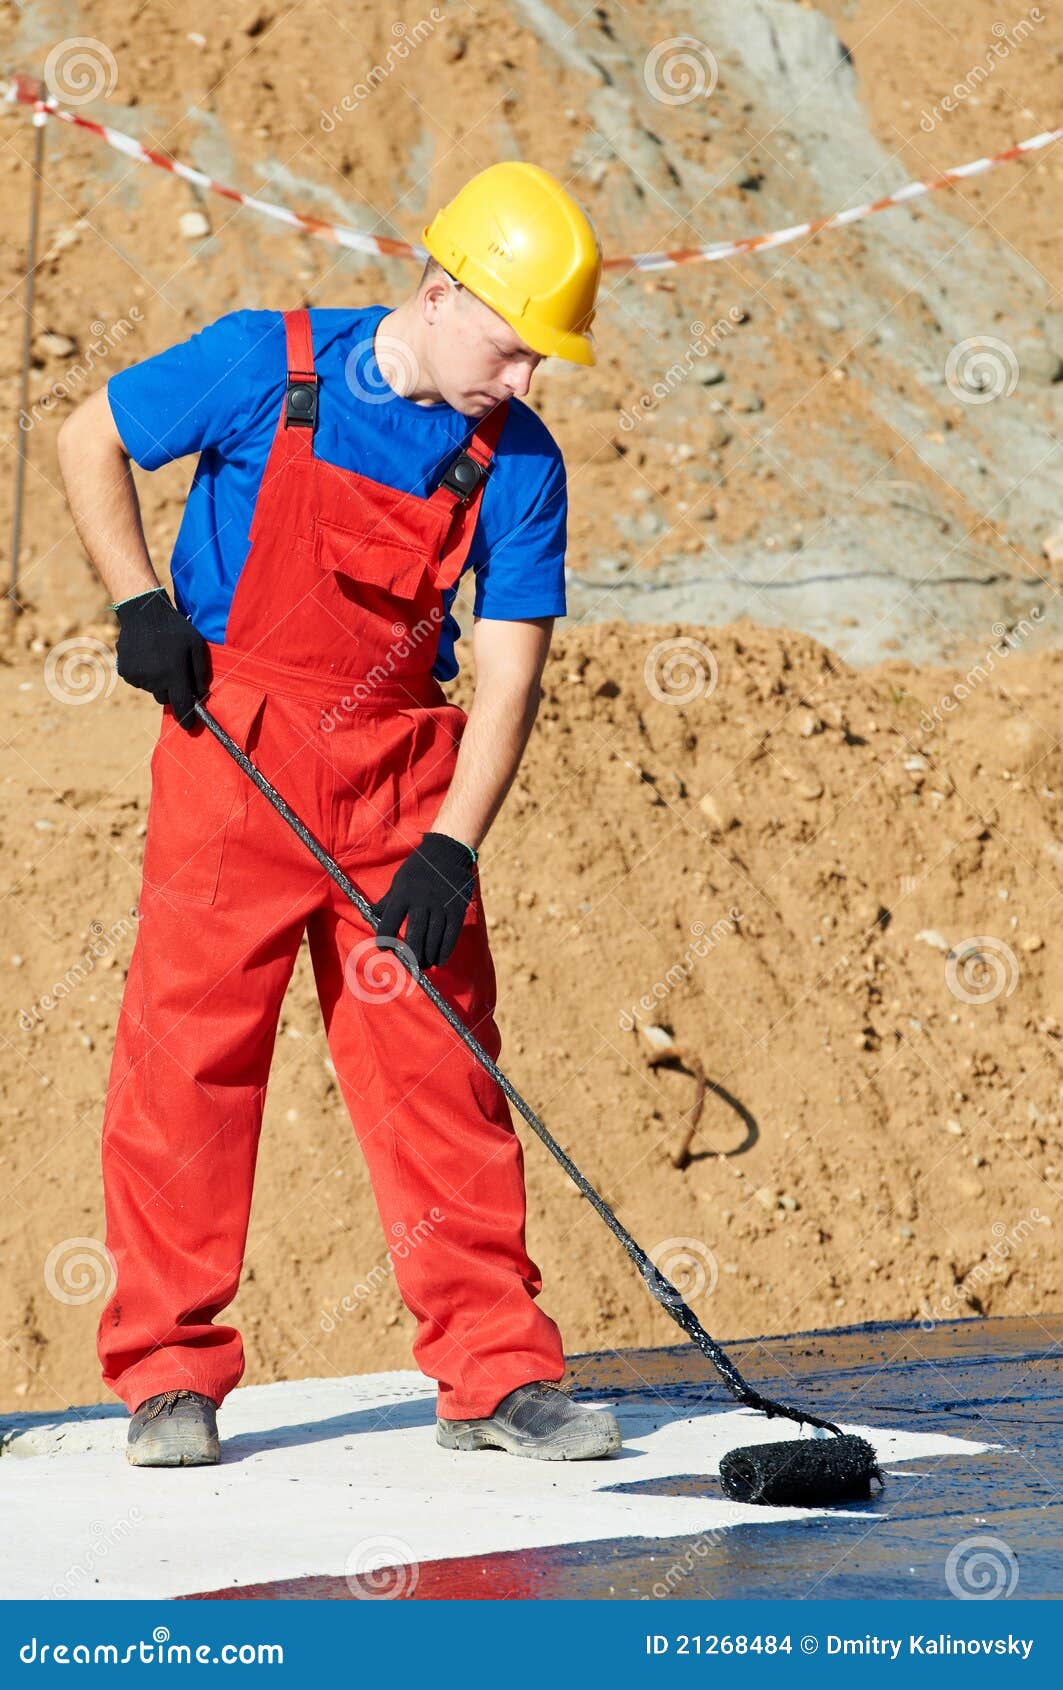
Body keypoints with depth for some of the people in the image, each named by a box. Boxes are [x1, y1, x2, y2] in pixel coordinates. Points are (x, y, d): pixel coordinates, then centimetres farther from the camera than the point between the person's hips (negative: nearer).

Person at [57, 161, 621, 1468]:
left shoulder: (517, 462, -4)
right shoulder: (264, 368, -10)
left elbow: (509, 670, -6)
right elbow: (90, 441, 3)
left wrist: (449, 848, -15)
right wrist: (141, 602, -7)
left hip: (401, 775, 3)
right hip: (232, 748, -3)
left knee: (442, 1064, 1)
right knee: (188, 1050, -3)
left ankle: (494, 1373, 7)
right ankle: (169, 1380, 5)